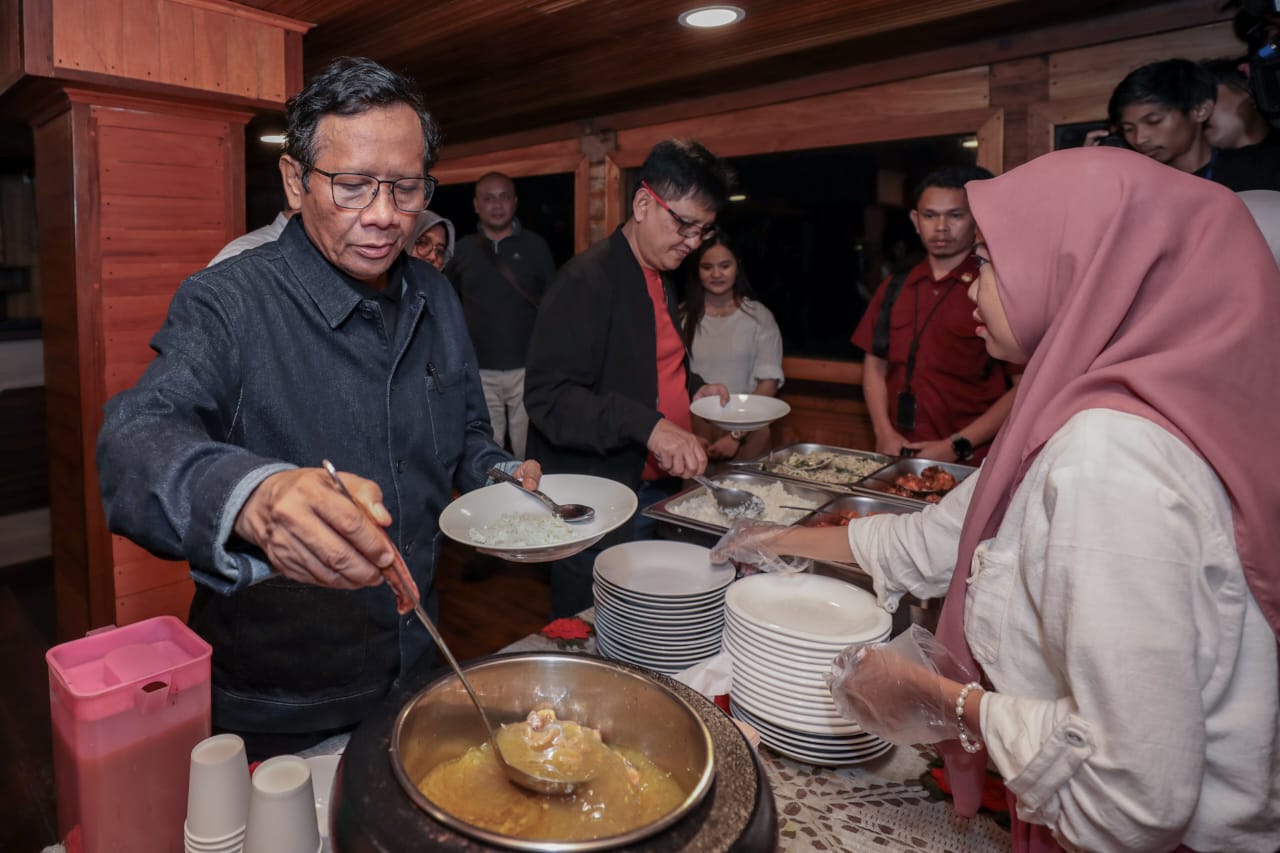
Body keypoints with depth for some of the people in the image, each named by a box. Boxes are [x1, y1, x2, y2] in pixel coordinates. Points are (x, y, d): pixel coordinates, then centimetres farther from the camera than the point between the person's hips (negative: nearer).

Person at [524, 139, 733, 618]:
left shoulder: (660, 282, 14)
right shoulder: (586, 281, -16)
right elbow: (548, 397, -23)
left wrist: (693, 388, 9)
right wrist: (648, 426, -31)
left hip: (657, 489, 9)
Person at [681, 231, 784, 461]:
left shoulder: (758, 316, 1)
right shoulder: (684, 316, 4)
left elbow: (769, 382, -3)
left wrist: (737, 435, -12)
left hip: (745, 435, -1)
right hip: (692, 430, 1)